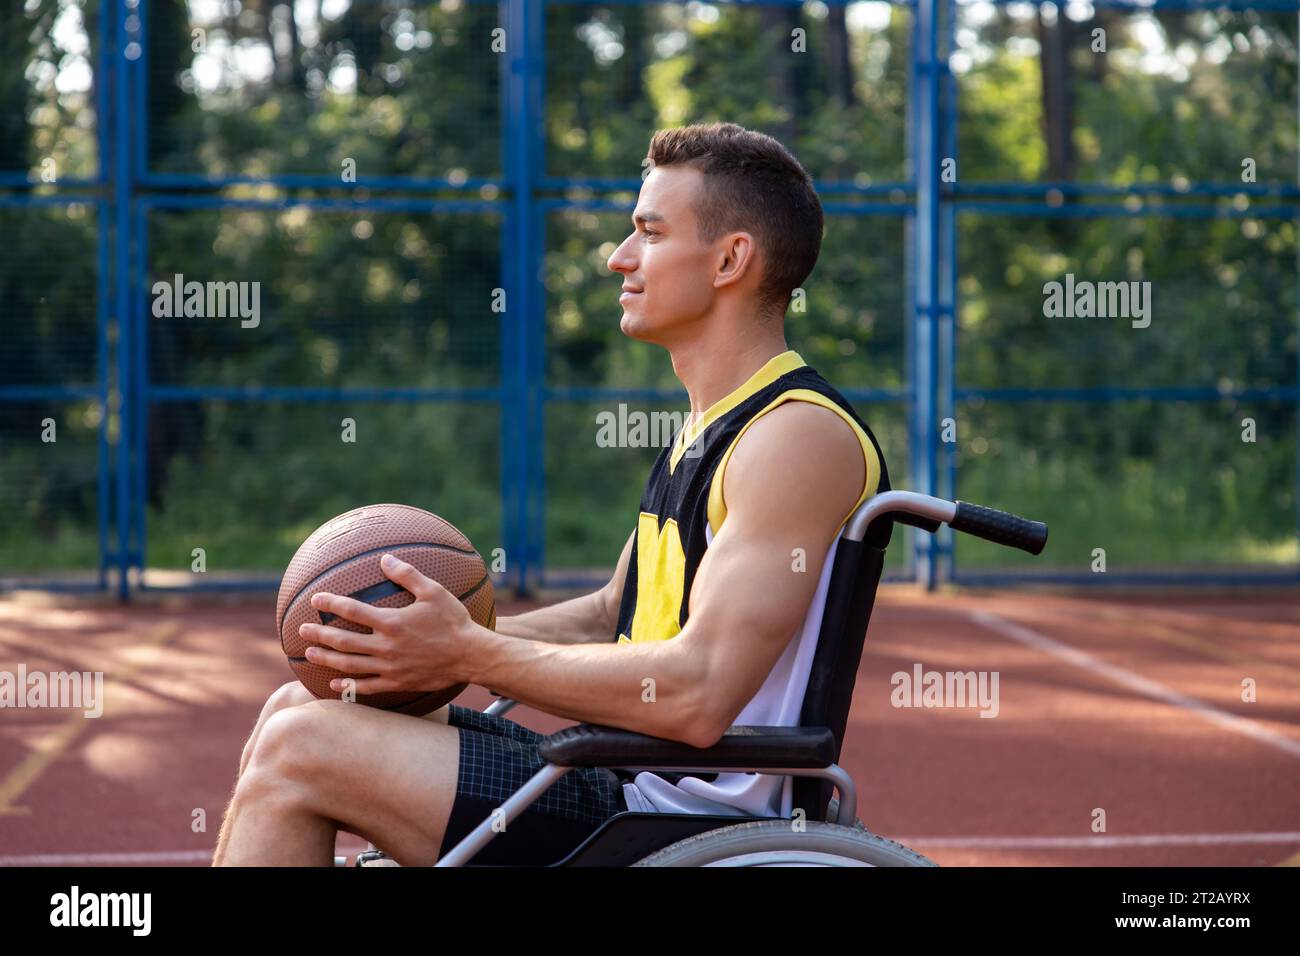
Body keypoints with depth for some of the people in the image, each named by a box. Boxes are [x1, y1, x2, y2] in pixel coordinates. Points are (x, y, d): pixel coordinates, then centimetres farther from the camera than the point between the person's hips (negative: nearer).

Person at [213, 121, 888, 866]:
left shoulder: (803, 435, -17)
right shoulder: (708, 429, 17)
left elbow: (695, 698, -25)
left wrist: (470, 655, -19)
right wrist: (441, 634, 6)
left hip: (682, 820, -10)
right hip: (623, 783, 10)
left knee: (297, 750, -15)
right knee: (297, 711, 12)